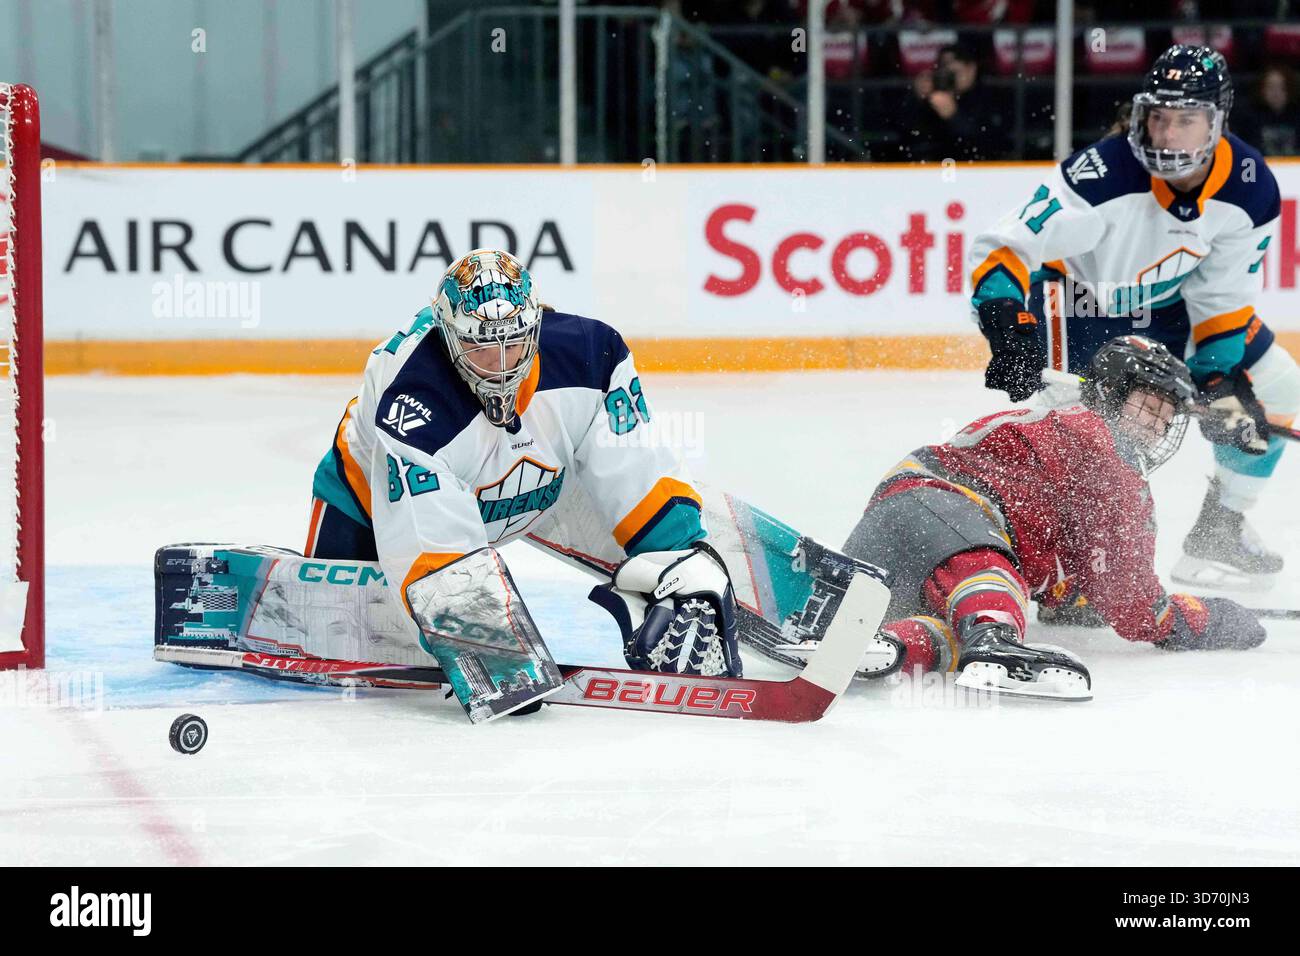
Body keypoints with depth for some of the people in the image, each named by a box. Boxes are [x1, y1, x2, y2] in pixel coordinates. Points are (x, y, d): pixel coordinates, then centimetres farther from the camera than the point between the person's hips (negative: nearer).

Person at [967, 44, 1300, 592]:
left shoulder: (1252, 190, -19)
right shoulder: (1100, 177, -35)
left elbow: (1225, 294, -7)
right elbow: (1002, 252, -33)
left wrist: (1221, 379, -14)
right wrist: (1009, 334, -45)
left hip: (1167, 304, 6)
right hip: (1081, 295, -6)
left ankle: (1217, 533, 18)